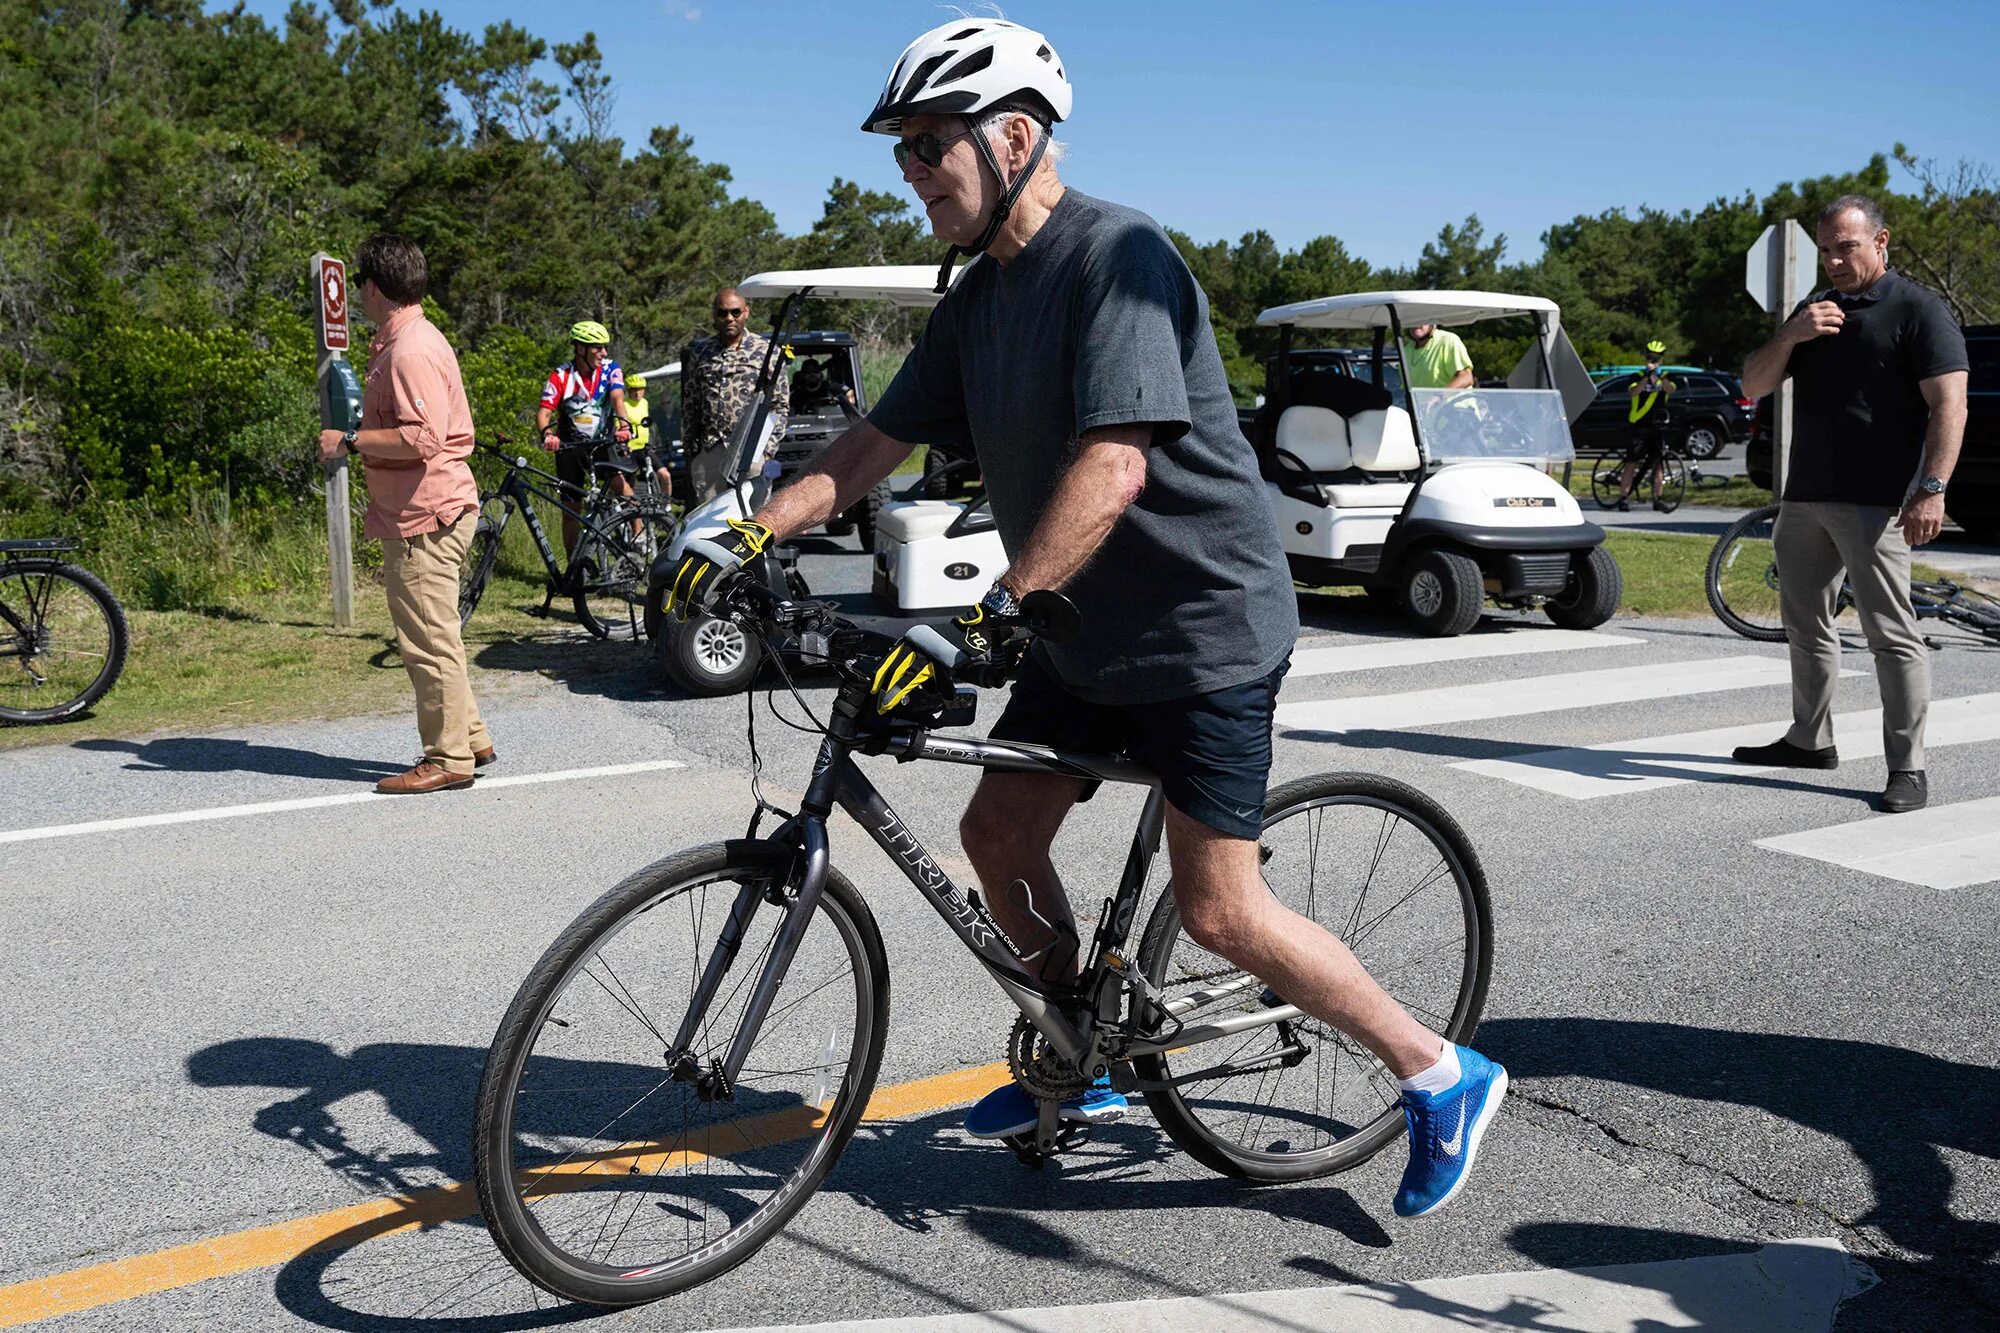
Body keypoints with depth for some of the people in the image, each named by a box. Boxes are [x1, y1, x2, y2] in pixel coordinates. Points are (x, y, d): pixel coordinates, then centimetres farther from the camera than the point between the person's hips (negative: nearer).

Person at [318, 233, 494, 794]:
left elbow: (423, 438, -28)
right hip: (421, 514, 11)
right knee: (431, 637, 18)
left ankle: (449, 759, 2)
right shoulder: (400, 342, 17)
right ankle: (469, 738, 27)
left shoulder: (410, 353, -18)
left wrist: (350, 442, -20)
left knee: (428, 641, -5)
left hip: (425, 519, -11)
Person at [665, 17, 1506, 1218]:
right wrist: (748, 539, -7)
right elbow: (875, 445, 7)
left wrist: (985, 619, -38)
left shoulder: (1118, 255, -20)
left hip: (1204, 626, -9)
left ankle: (1443, 1078, 12)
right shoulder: (978, 297, 8)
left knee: (1218, 910, -7)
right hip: (1085, 632, 9)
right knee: (998, 834, 11)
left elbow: (1113, 465, -32)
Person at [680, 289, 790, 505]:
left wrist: (767, 447, -5)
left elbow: (781, 405, 3)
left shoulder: (765, 350, 4)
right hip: (707, 453, 3)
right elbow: (689, 404, 16)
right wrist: (689, 447, 11)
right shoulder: (699, 353, 13)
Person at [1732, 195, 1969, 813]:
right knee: (1805, 623, 15)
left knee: (1892, 634, -8)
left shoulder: (1919, 310, -3)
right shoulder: (1814, 310, 18)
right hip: (1805, 495, 8)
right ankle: (1809, 740, 29)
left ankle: (1907, 768, -6)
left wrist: (1932, 489, -21)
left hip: (1875, 502, -8)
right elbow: (1754, 385, 14)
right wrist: (1789, 337, -5)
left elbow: (1948, 404, -11)